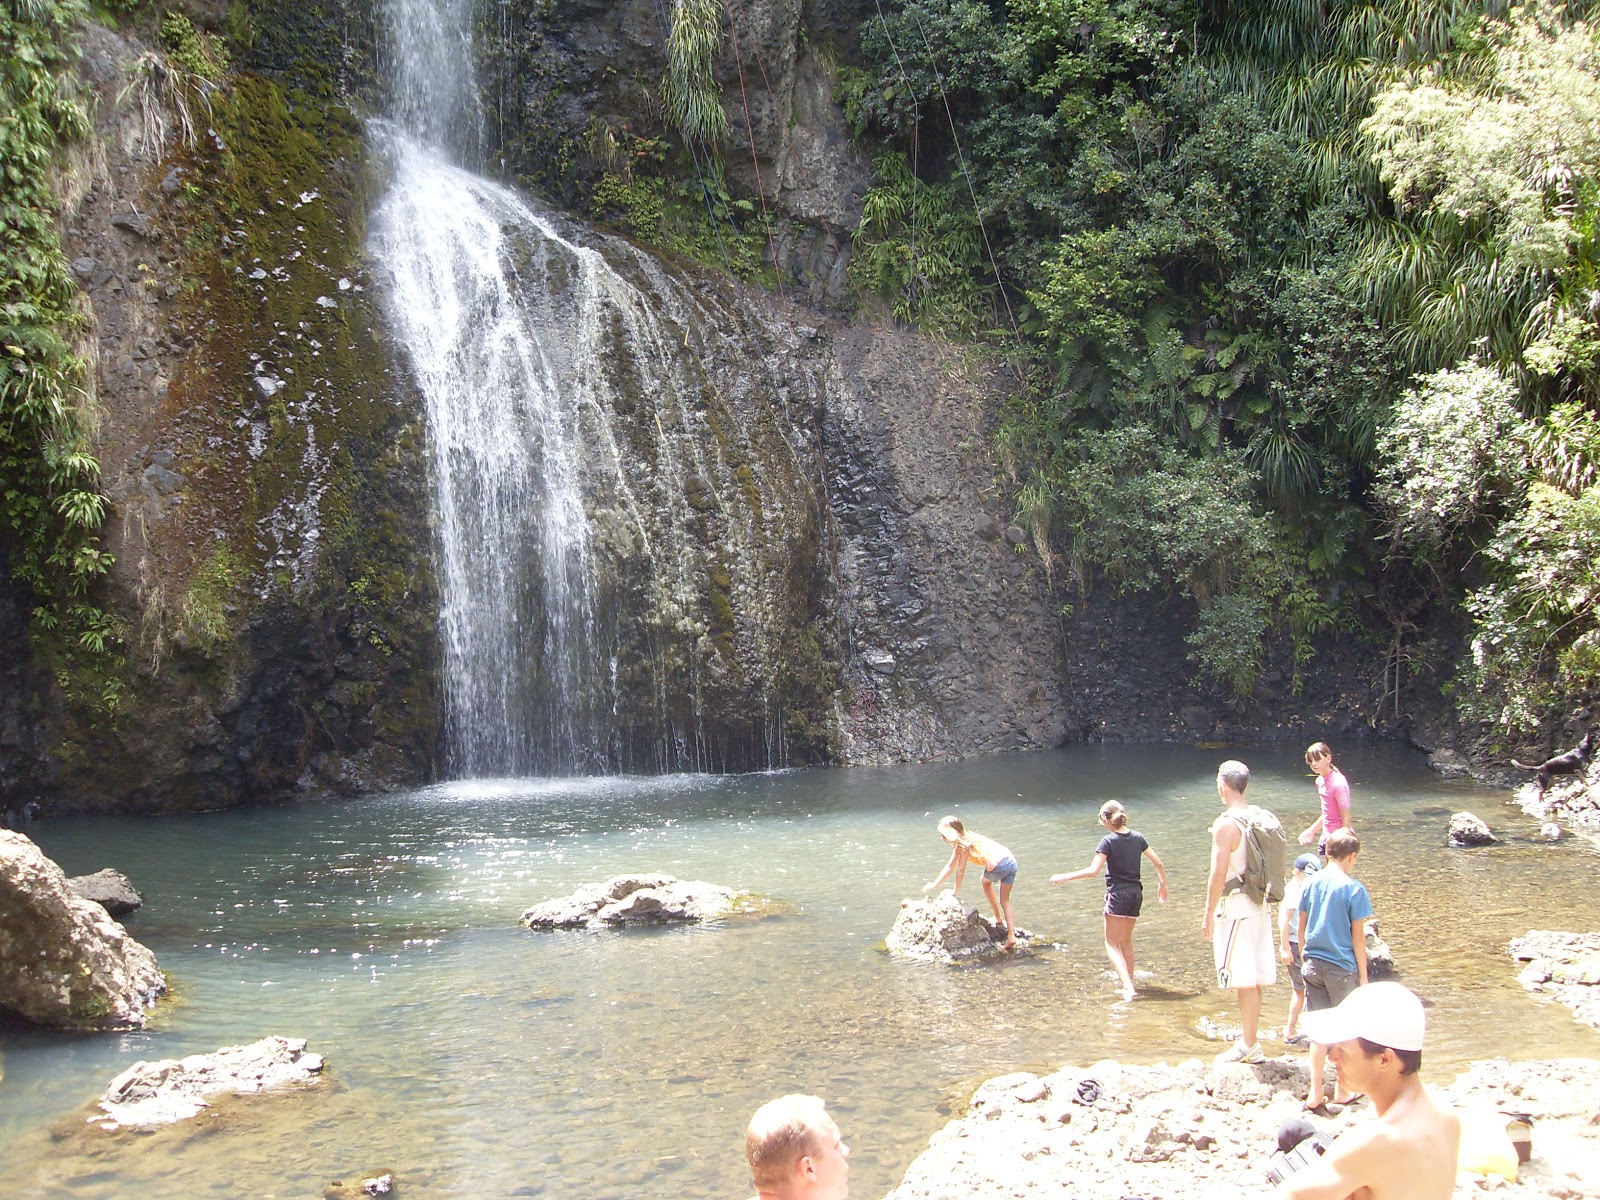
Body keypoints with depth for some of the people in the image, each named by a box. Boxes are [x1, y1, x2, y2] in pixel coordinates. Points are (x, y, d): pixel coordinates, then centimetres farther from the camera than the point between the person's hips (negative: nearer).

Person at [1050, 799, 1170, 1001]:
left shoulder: (1108, 841, -11)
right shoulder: (1137, 838, 6)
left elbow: (1093, 871, -19)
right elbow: (1158, 863, 11)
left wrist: (1065, 877, -11)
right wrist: (1163, 884, 27)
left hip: (1117, 893, -6)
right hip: (1136, 893, 6)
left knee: (1112, 943, -1)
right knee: (1126, 940, 22)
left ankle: (1128, 986, -17)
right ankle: (1129, 980, 28)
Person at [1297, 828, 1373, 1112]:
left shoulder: (1311, 883, 3)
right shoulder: (1354, 889, -11)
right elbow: (1358, 936, -9)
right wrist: (1363, 973, 0)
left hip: (1312, 965, 4)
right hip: (1342, 967, -4)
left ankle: (1315, 1094, 11)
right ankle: (1343, 1091, 19)